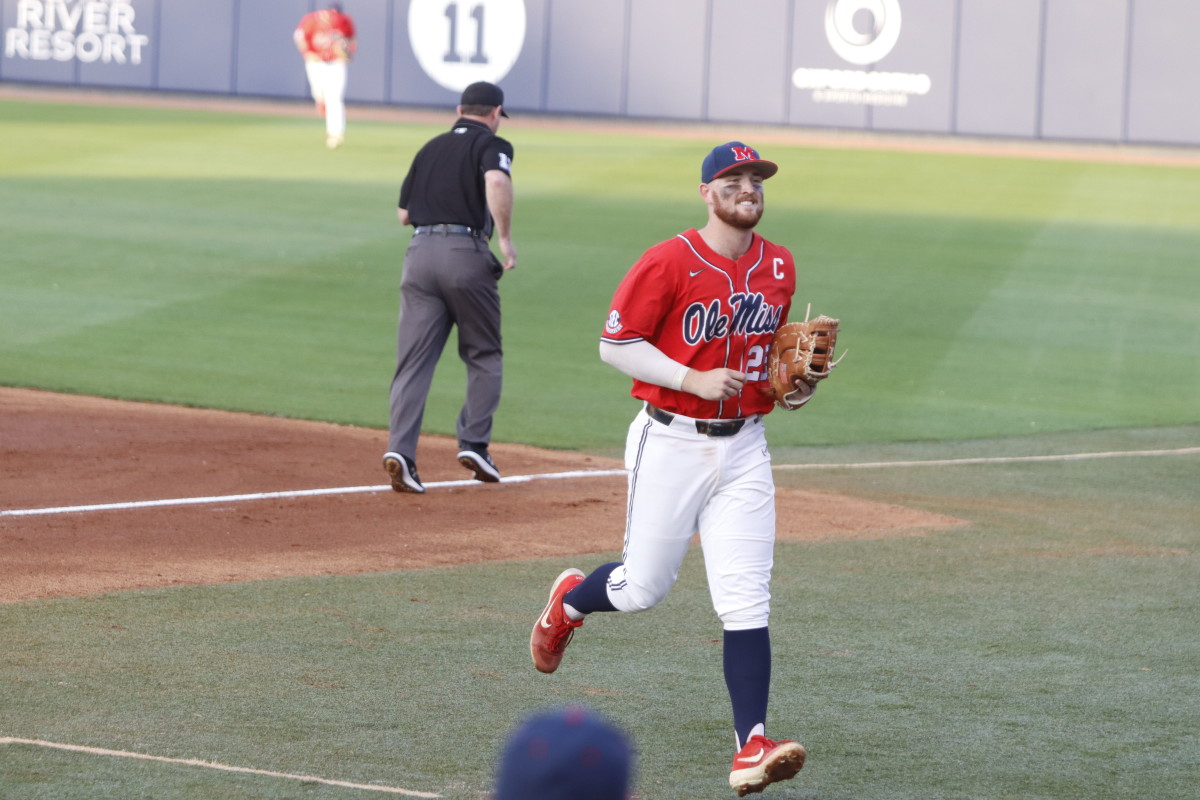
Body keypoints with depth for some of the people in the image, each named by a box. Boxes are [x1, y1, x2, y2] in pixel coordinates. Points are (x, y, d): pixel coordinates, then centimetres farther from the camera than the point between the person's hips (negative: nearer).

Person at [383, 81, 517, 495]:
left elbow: (404, 214, 22)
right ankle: (474, 443, 5)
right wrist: (505, 238, -15)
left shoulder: (431, 147, 20)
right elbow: (497, 182, -20)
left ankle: (399, 448, -14)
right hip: (466, 252, -4)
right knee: (483, 355, 13)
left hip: (420, 253, 4)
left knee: (414, 360, 1)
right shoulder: (492, 146, 4)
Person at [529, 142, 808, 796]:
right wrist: (695, 380, -20)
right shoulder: (669, 263, -12)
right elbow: (616, 343, -11)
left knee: (746, 601, -7)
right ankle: (568, 602, 42)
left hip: (743, 448, 4)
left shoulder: (779, 267, 7)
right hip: (671, 442, -4)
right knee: (643, 588, 7)